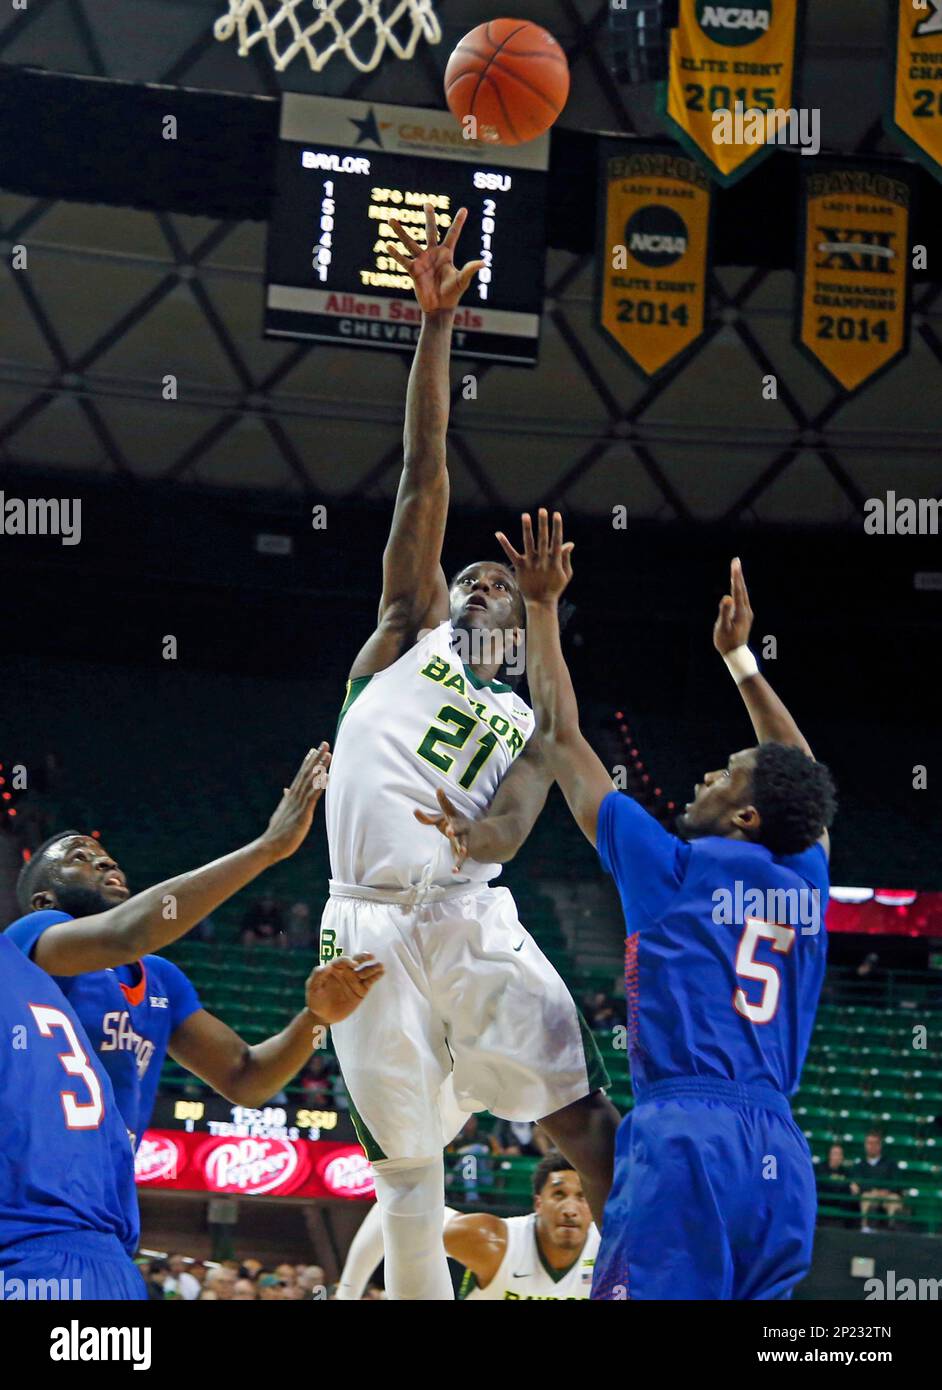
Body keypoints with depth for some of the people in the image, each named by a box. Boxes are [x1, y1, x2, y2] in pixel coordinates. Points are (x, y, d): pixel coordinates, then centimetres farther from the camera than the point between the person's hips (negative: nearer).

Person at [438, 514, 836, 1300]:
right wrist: (739, 656, 46)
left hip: (685, 1141, -6)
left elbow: (560, 734, 12)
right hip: (782, 1156, 6)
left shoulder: (671, 868, 4)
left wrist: (543, 607, 20)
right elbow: (799, 774, 38)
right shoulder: (806, 880, 16)